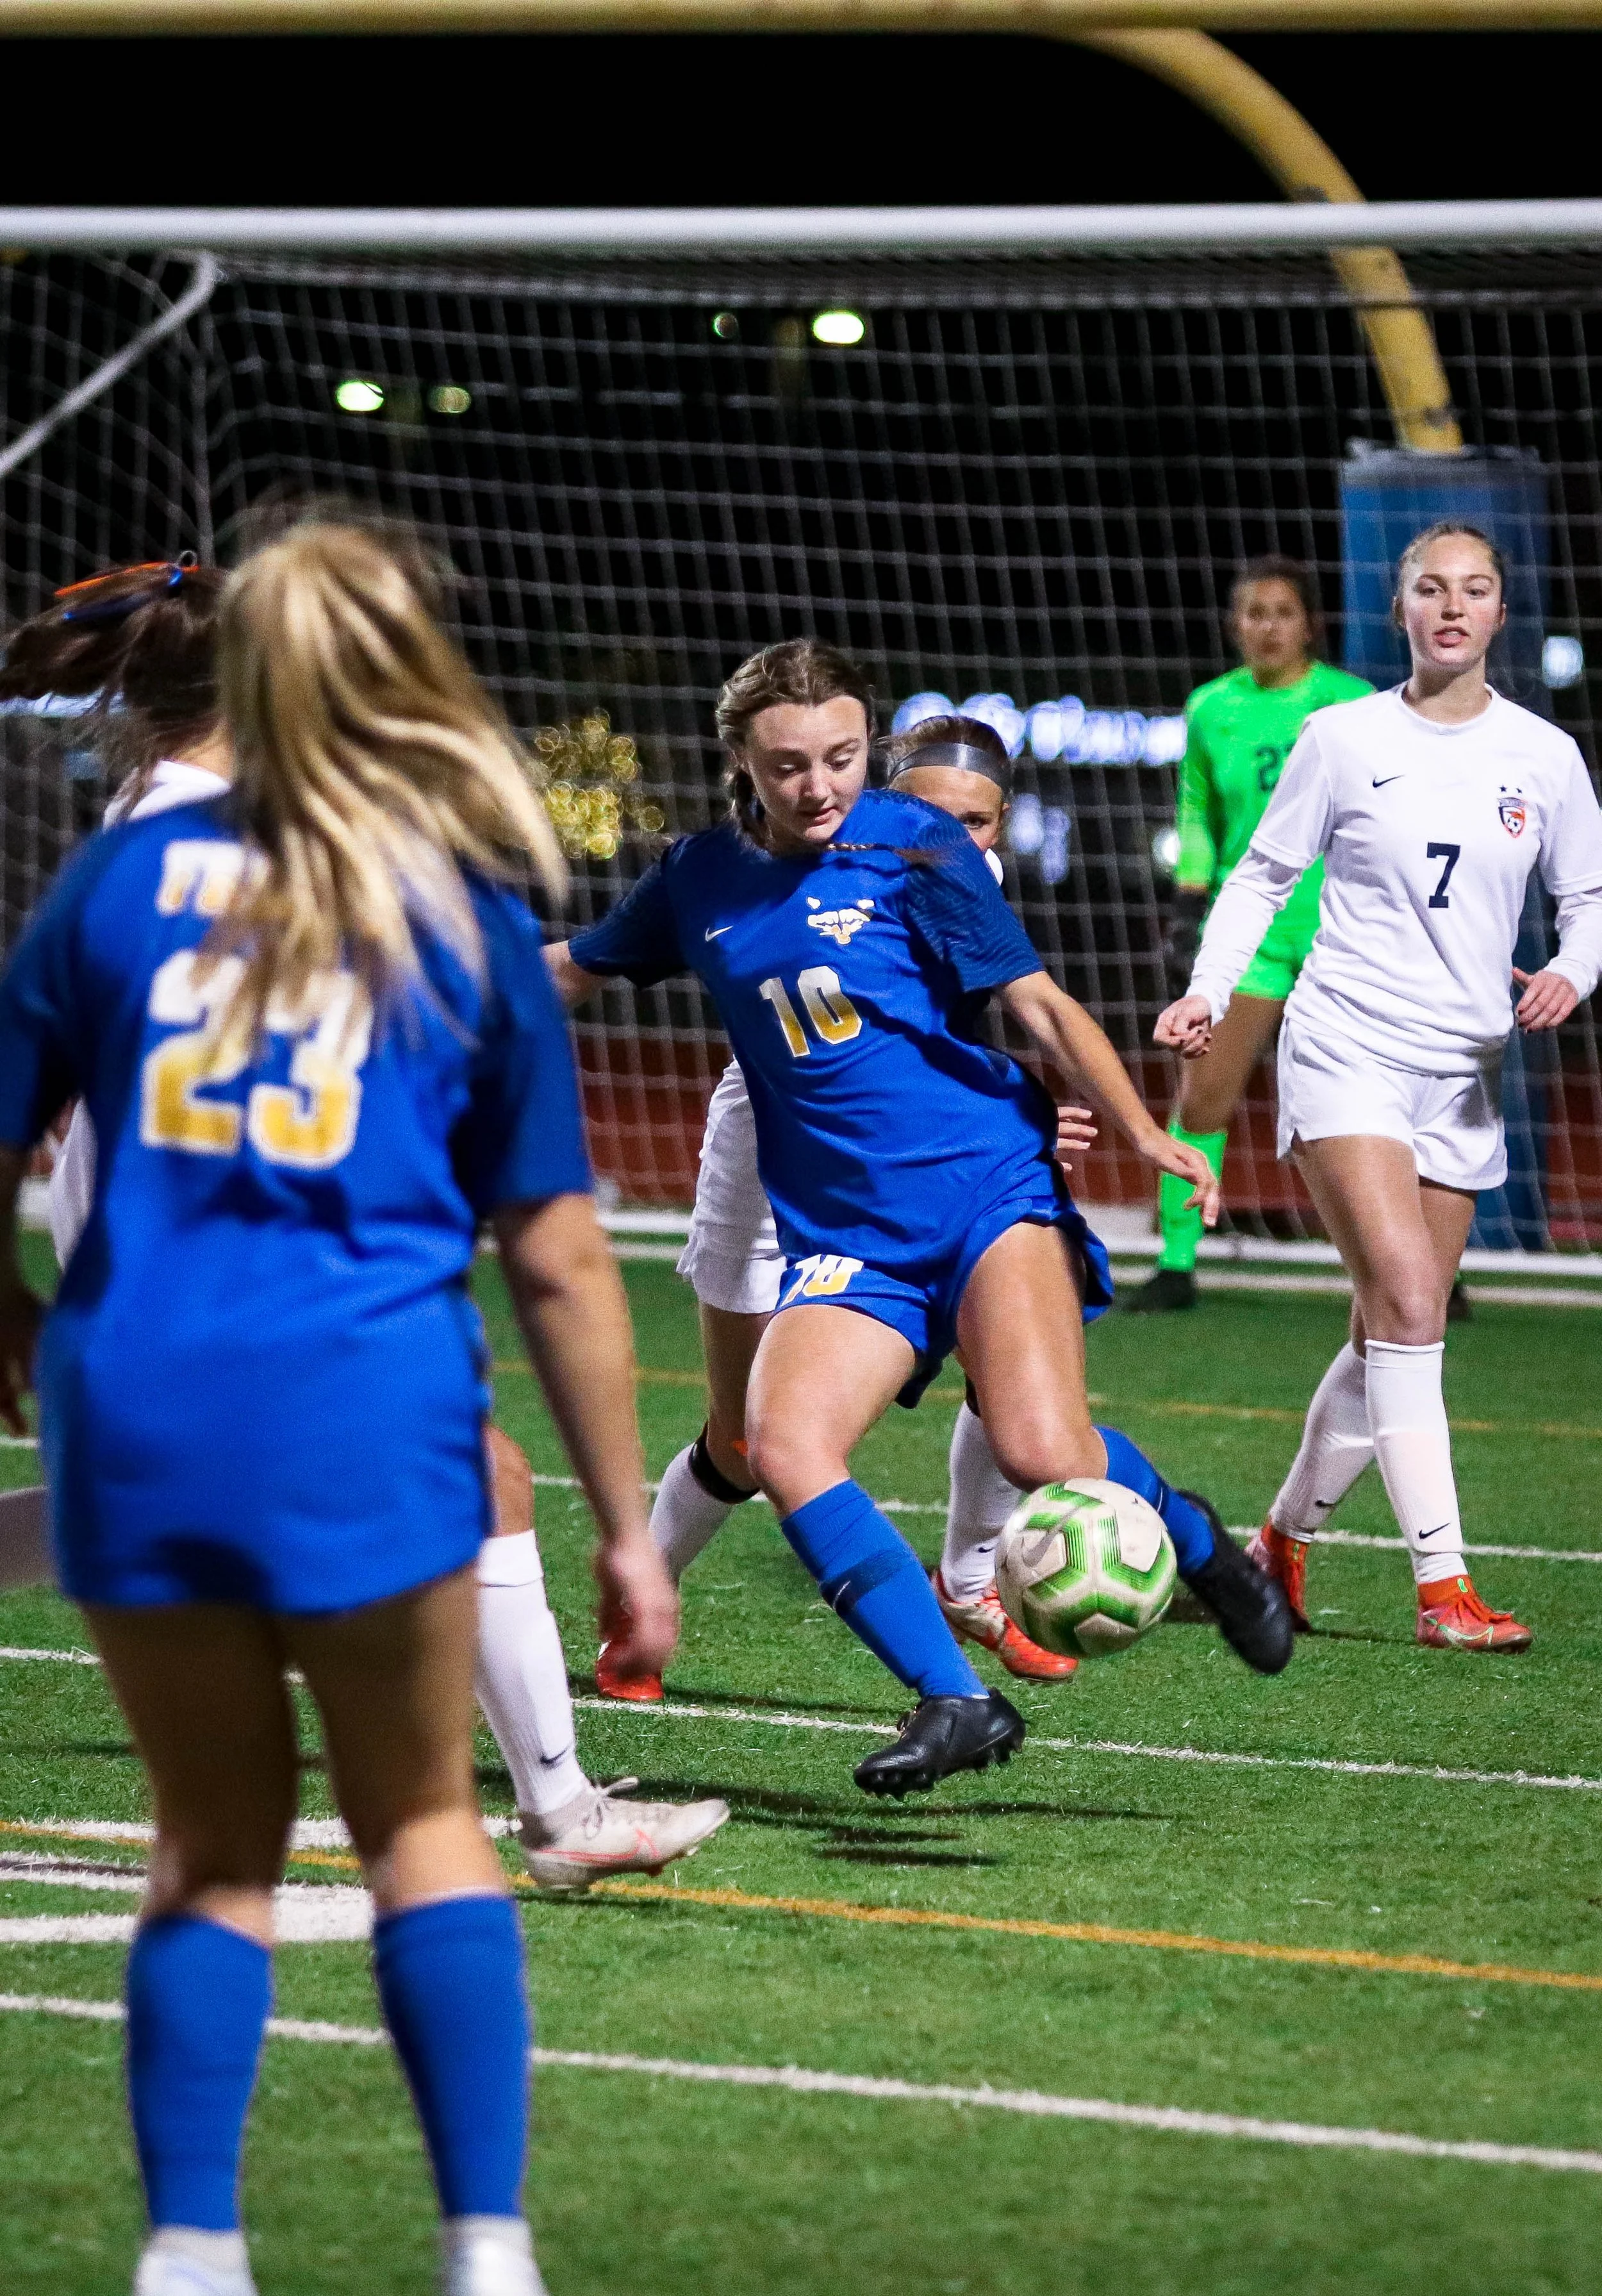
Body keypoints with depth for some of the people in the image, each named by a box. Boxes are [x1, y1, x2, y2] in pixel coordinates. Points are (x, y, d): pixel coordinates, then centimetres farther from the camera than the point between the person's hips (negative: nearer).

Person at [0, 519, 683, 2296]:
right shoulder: (473, 922, 6)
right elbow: (560, 1262, 5)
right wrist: (624, 1529, 11)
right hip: (367, 1415, -1)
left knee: (216, 1843, 14)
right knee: (420, 1823, 14)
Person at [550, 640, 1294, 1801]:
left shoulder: (914, 846, -1)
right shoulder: (701, 878, 10)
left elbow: (1041, 1003, -1)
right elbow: (571, 970, 27)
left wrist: (1147, 1134, -13)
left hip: (991, 1188, -4)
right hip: (844, 1240, 4)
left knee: (1040, 1449, -26)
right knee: (784, 1447, -24)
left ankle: (1198, 1545, 8)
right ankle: (957, 1702, -16)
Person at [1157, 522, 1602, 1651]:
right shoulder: (1344, 739, -1)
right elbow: (1266, 872, 7)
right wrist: (1210, 988, -6)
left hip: (1464, 1078, 4)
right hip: (1347, 1048, -4)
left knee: (1392, 1339, 8)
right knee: (1409, 1303, -20)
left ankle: (1285, 1536, 31)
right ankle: (1444, 1586, -22)